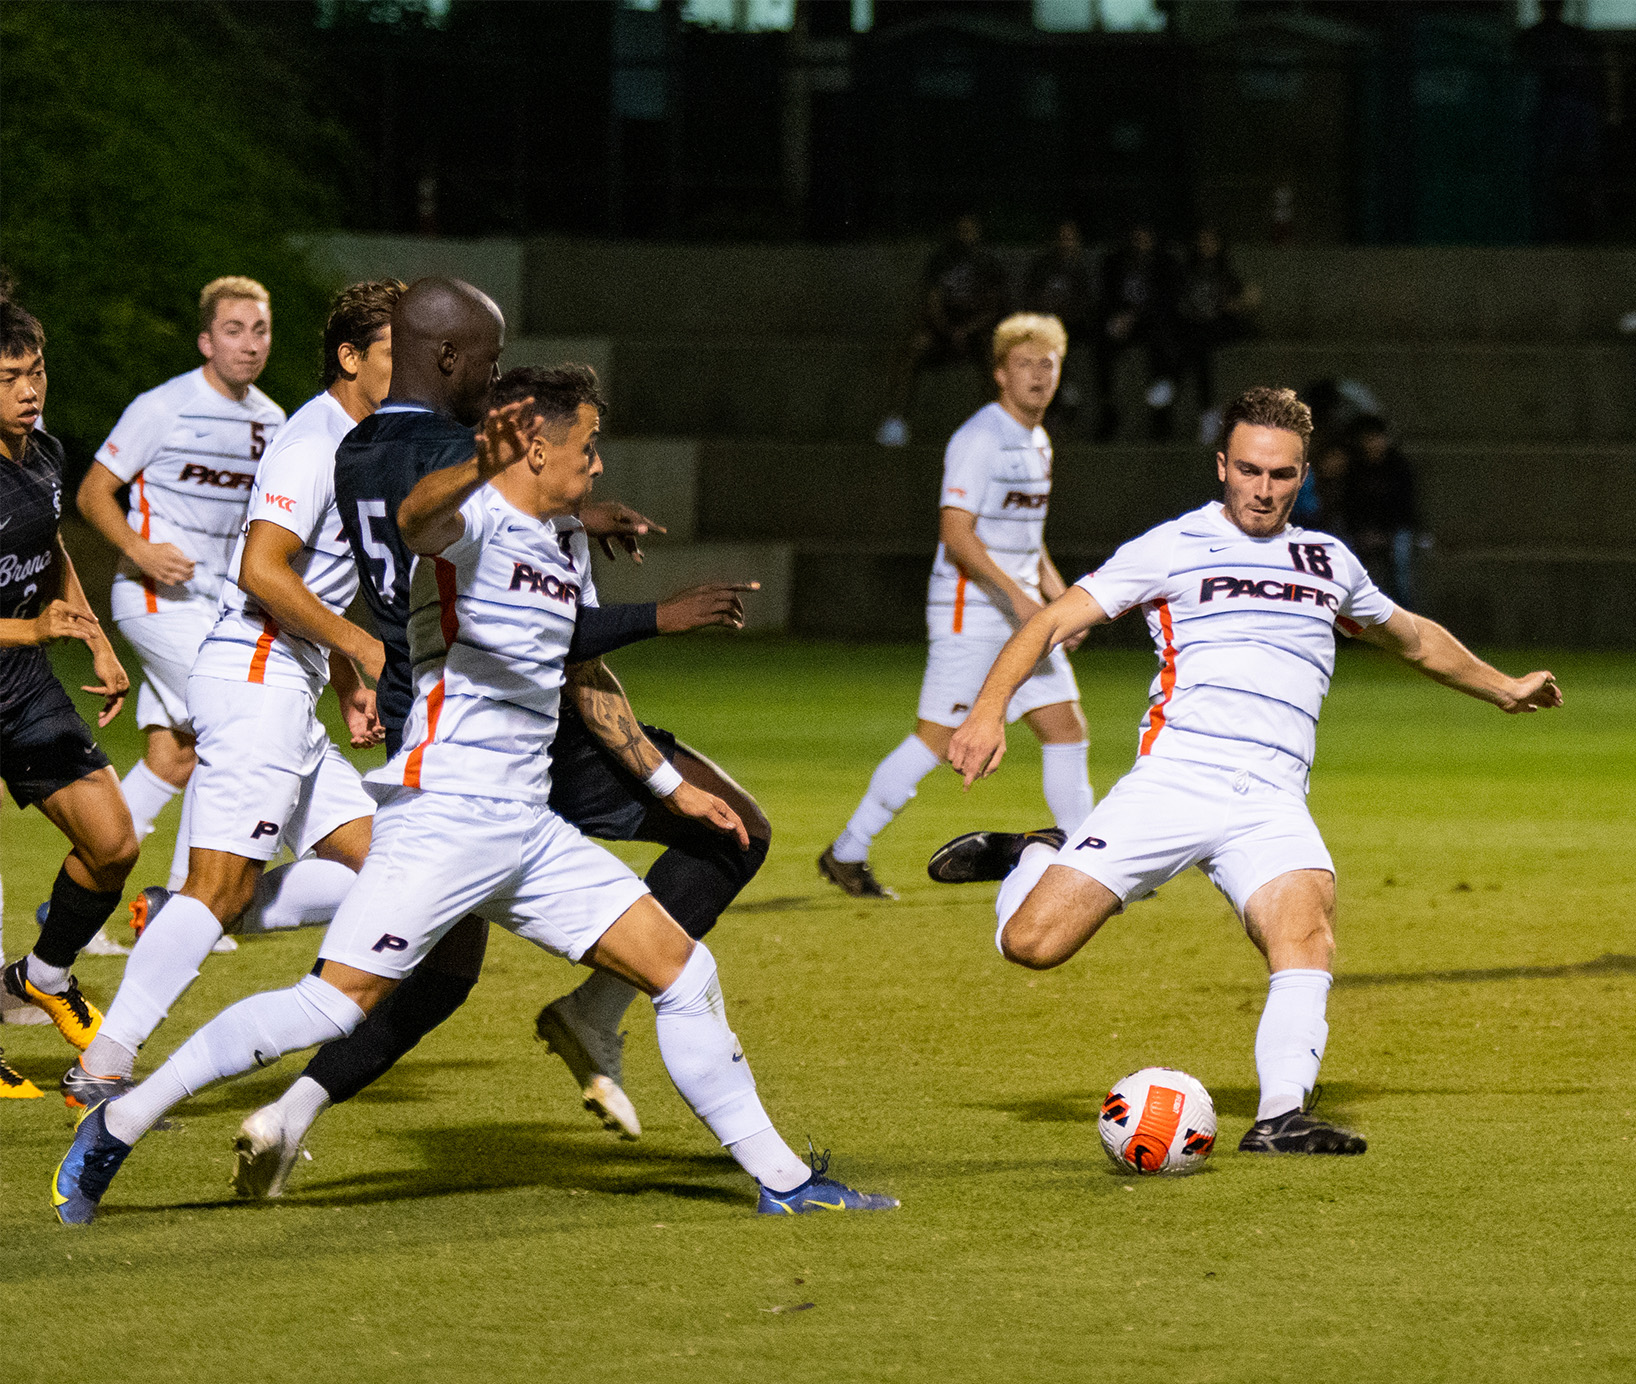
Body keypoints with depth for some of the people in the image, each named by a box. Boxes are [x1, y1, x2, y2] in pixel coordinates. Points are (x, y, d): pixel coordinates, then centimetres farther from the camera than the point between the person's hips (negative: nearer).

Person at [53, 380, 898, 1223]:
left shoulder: (568, 543, 18)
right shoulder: (473, 518, -9)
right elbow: (416, 517, -36)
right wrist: (480, 468, -57)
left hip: (528, 829, 9)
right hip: (442, 813, -9)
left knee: (683, 971, 5)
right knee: (336, 1004, -16)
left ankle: (780, 1178, 15)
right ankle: (118, 1126, -6)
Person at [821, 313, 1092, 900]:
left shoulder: (1036, 442, 15)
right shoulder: (979, 439, -14)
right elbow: (955, 534, -21)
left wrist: (1059, 597, 16)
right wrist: (1017, 597, -25)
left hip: (1020, 610, 9)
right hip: (969, 609, -9)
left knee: (1066, 727, 4)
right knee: (936, 738, -7)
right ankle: (846, 854, 4)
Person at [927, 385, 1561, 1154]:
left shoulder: (1328, 561, 22)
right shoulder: (1172, 548, 8)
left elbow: (1411, 638, 41)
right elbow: (1054, 623, 2)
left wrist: (1501, 688, 50)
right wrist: (990, 709, -13)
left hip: (1271, 798, 3)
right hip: (1172, 776, -2)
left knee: (1306, 928, -28)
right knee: (1032, 943, -12)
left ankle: (1281, 1118, -31)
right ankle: (1032, 860, 21)